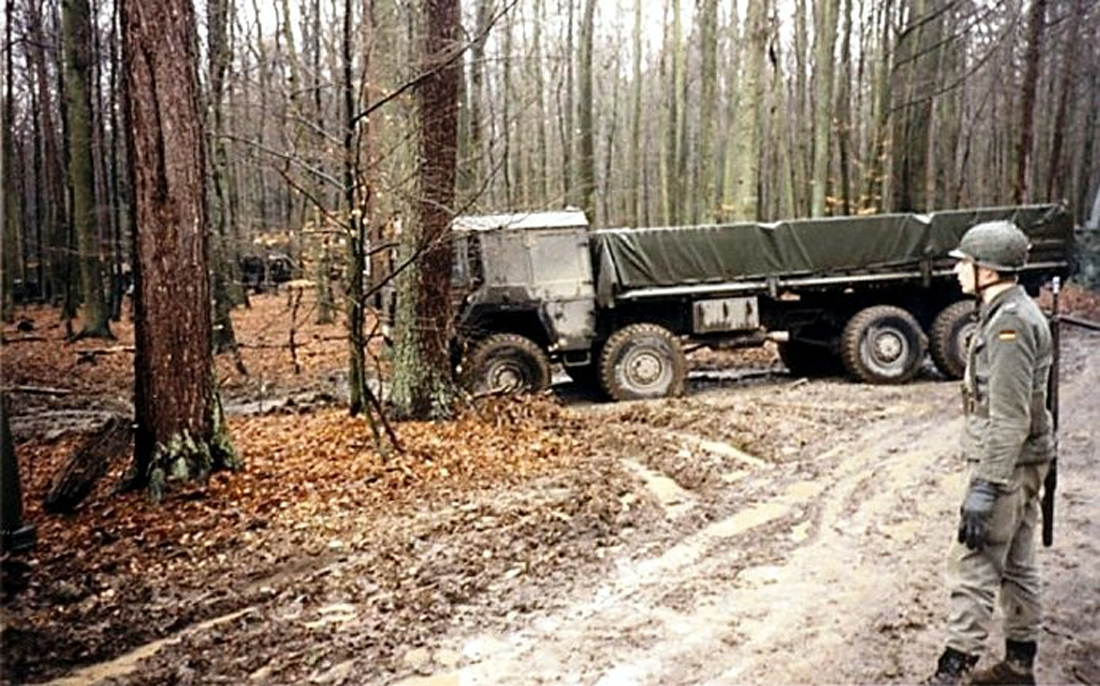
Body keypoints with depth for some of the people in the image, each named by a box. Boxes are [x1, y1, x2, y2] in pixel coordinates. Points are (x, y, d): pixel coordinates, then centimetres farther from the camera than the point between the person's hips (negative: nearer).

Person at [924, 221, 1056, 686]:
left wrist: (984, 487, -24)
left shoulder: (1009, 324, -21)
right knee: (1016, 565, 16)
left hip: (1005, 465, -10)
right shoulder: (1014, 313, 11)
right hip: (1020, 463, 10)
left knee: (973, 566, -5)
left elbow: (1009, 417, -25)